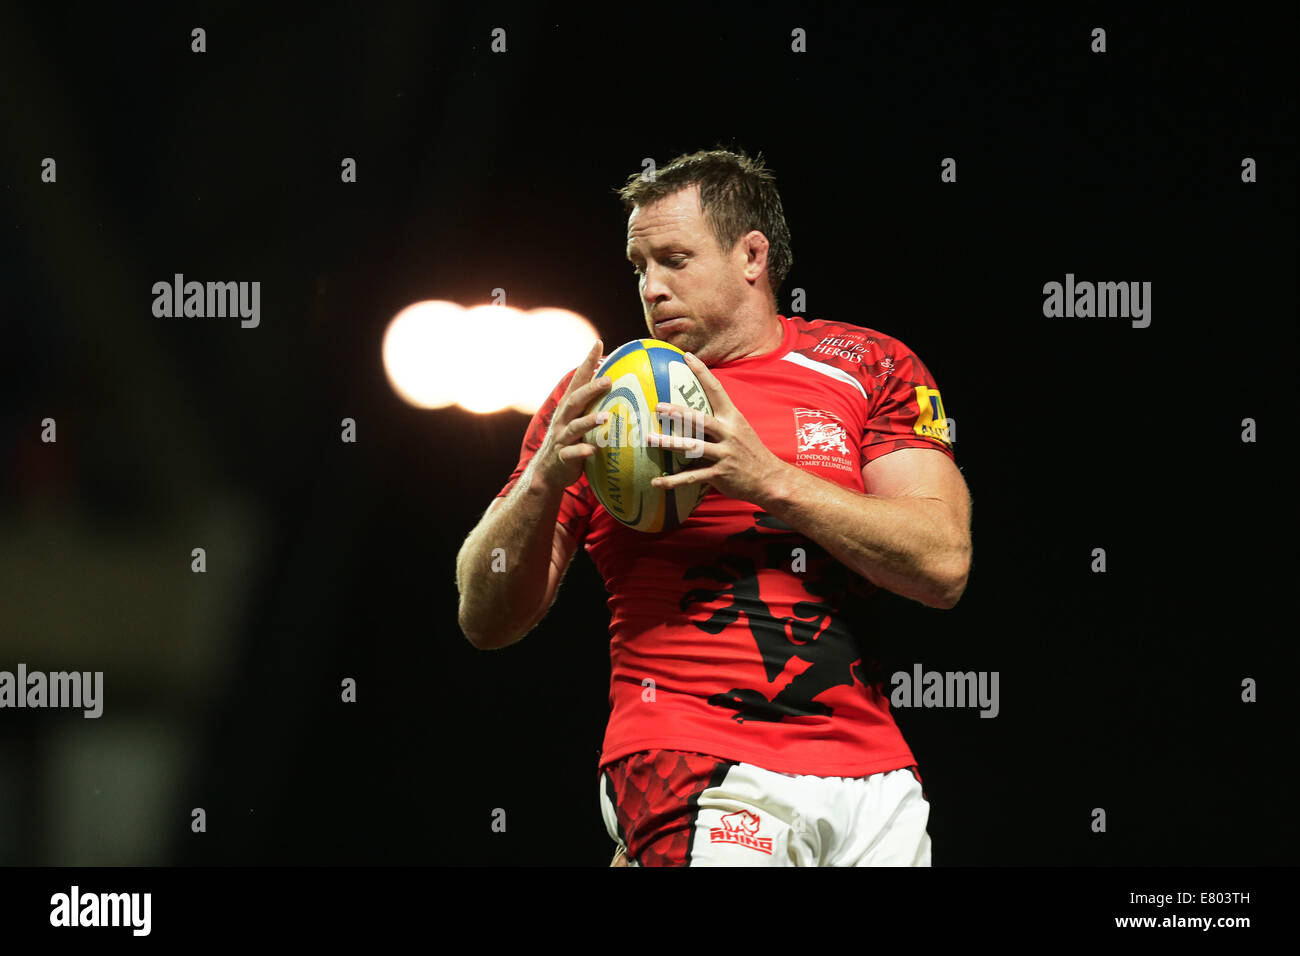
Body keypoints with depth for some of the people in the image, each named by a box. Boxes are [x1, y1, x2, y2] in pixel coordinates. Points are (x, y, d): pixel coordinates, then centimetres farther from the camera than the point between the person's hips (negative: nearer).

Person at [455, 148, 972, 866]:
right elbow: (487, 622, 5)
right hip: (695, 769, -3)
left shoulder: (868, 368, 8)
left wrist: (770, 480, -13)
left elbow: (943, 565, -4)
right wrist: (545, 477, -11)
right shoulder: (601, 398, 7)